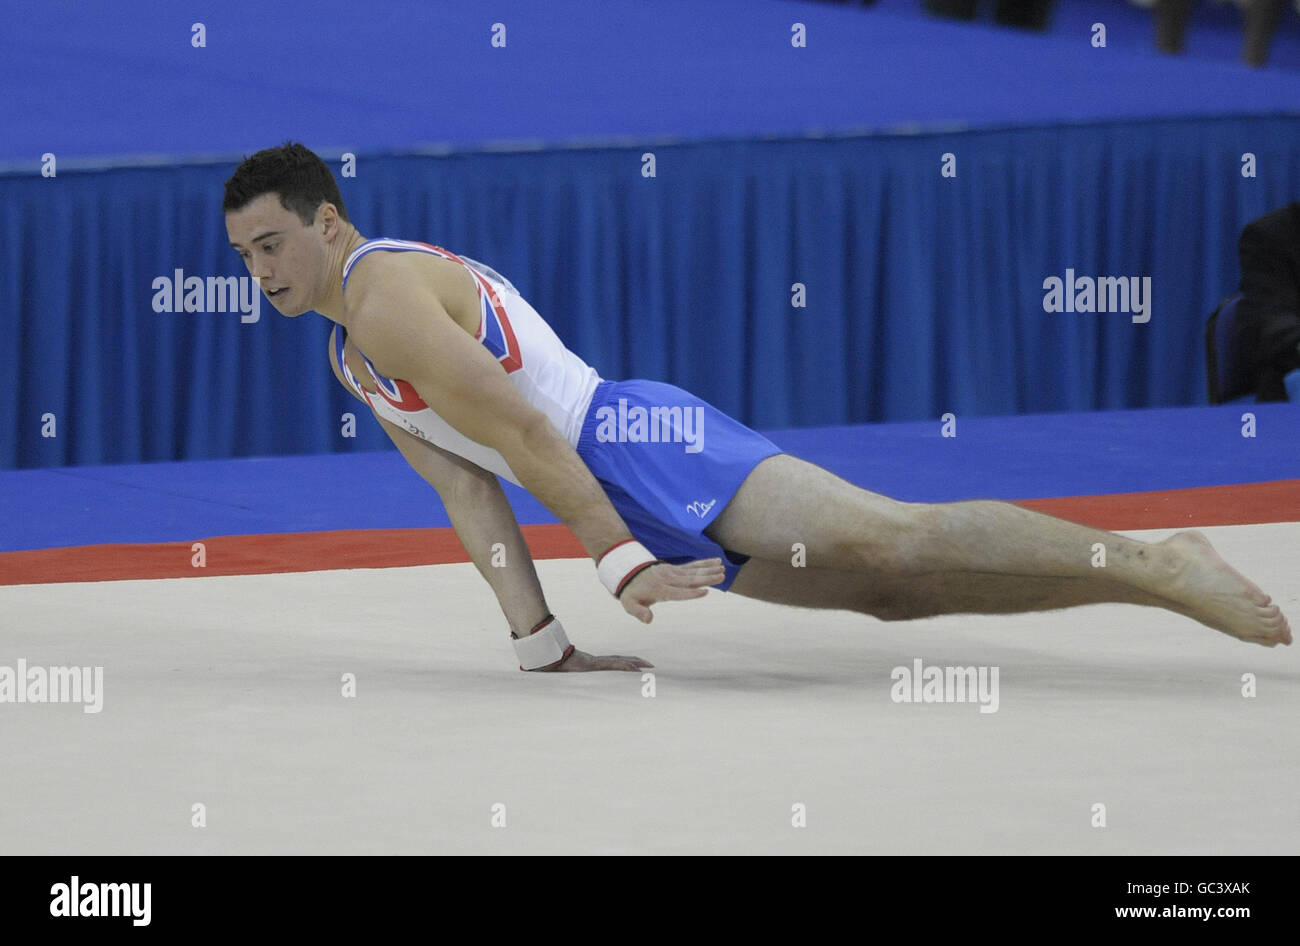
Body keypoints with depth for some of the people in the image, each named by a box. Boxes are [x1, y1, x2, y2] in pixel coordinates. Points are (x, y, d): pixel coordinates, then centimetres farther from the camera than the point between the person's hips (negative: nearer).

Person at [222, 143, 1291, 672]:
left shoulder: (389, 296, -9)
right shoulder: (353, 360, 22)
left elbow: (519, 431, -17)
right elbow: (469, 493, 19)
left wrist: (619, 562, -20)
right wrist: (541, 643, 11)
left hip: (632, 439, -9)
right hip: (623, 480, 9)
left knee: (883, 546, -22)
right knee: (890, 588, 2)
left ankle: (1156, 564, -24)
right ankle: (1151, 573, 2)